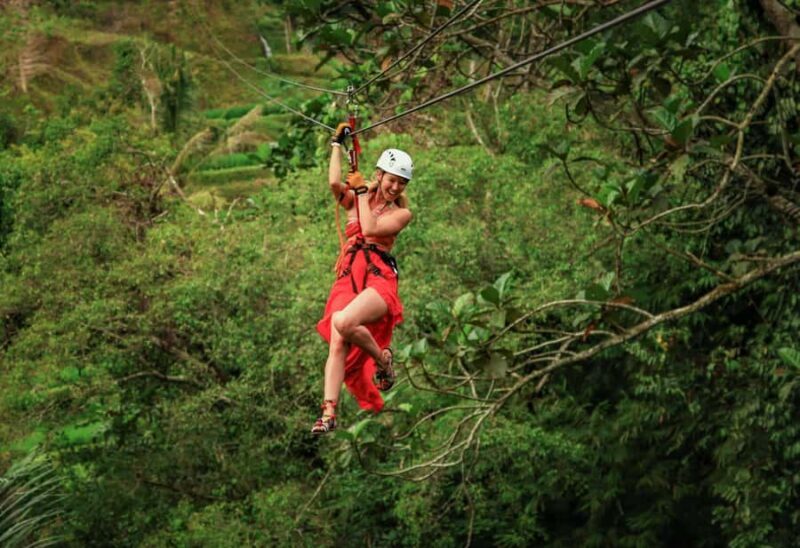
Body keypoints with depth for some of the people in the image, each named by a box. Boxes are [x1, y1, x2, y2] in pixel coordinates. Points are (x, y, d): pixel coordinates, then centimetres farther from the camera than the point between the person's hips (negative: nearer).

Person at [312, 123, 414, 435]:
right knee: (337, 344, -12)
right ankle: (329, 413, -14)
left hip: (379, 278, -3)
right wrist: (337, 143, 1)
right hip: (349, 277, 3)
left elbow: (370, 228, -8)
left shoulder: (401, 213, 8)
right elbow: (334, 182, -7)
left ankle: (382, 357, -4)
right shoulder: (353, 199, 15)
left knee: (343, 322, -32)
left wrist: (362, 192, 0)